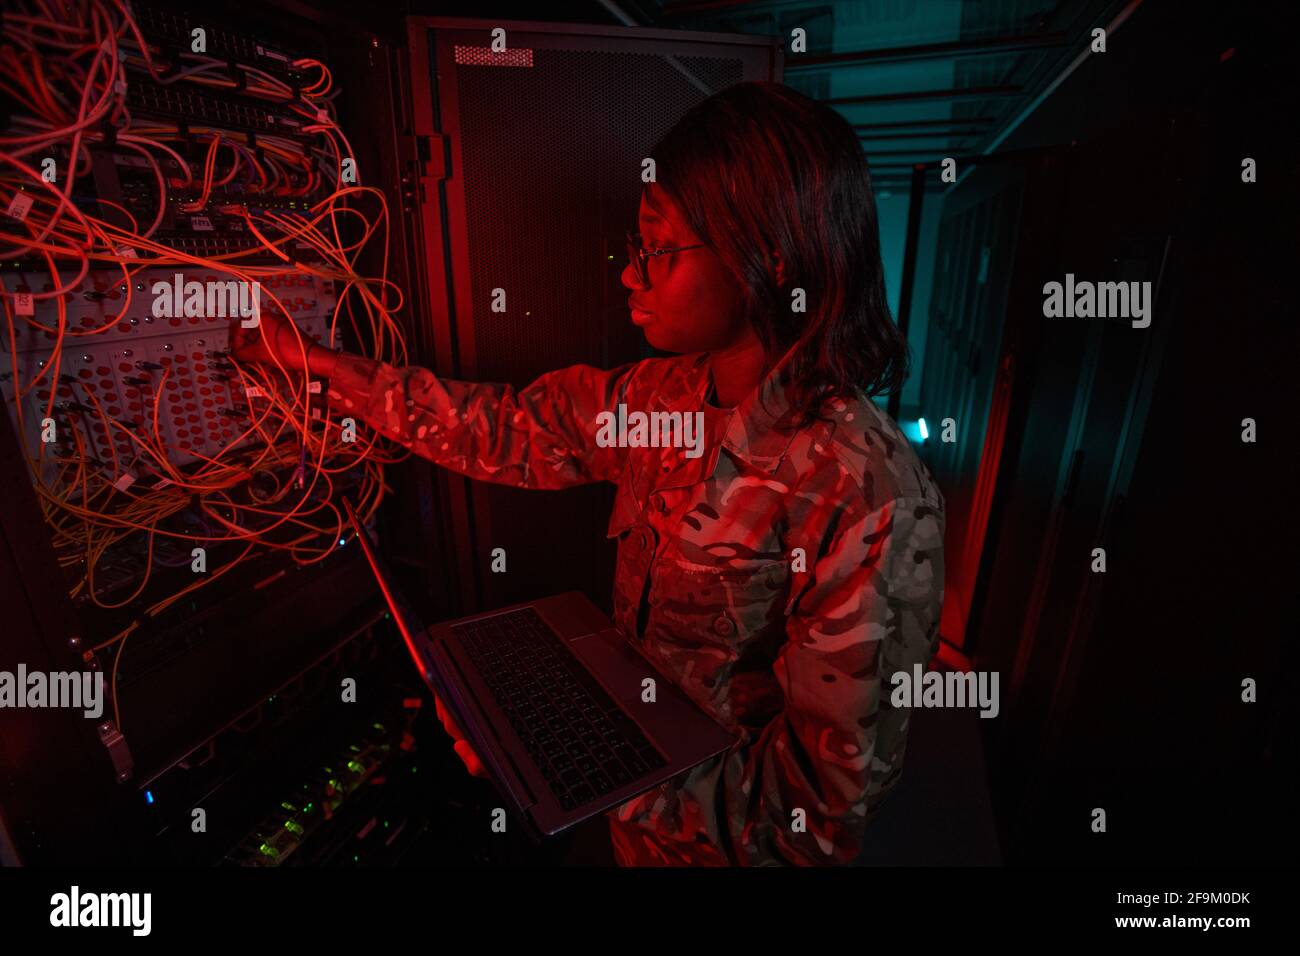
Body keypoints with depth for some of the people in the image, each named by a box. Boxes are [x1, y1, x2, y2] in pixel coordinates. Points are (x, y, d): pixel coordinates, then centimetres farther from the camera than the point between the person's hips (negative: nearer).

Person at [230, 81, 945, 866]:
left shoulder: (867, 497, -33)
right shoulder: (672, 395, -12)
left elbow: (830, 795, -26)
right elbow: (509, 430, -3)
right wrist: (317, 363, 1)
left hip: (731, 839, -5)